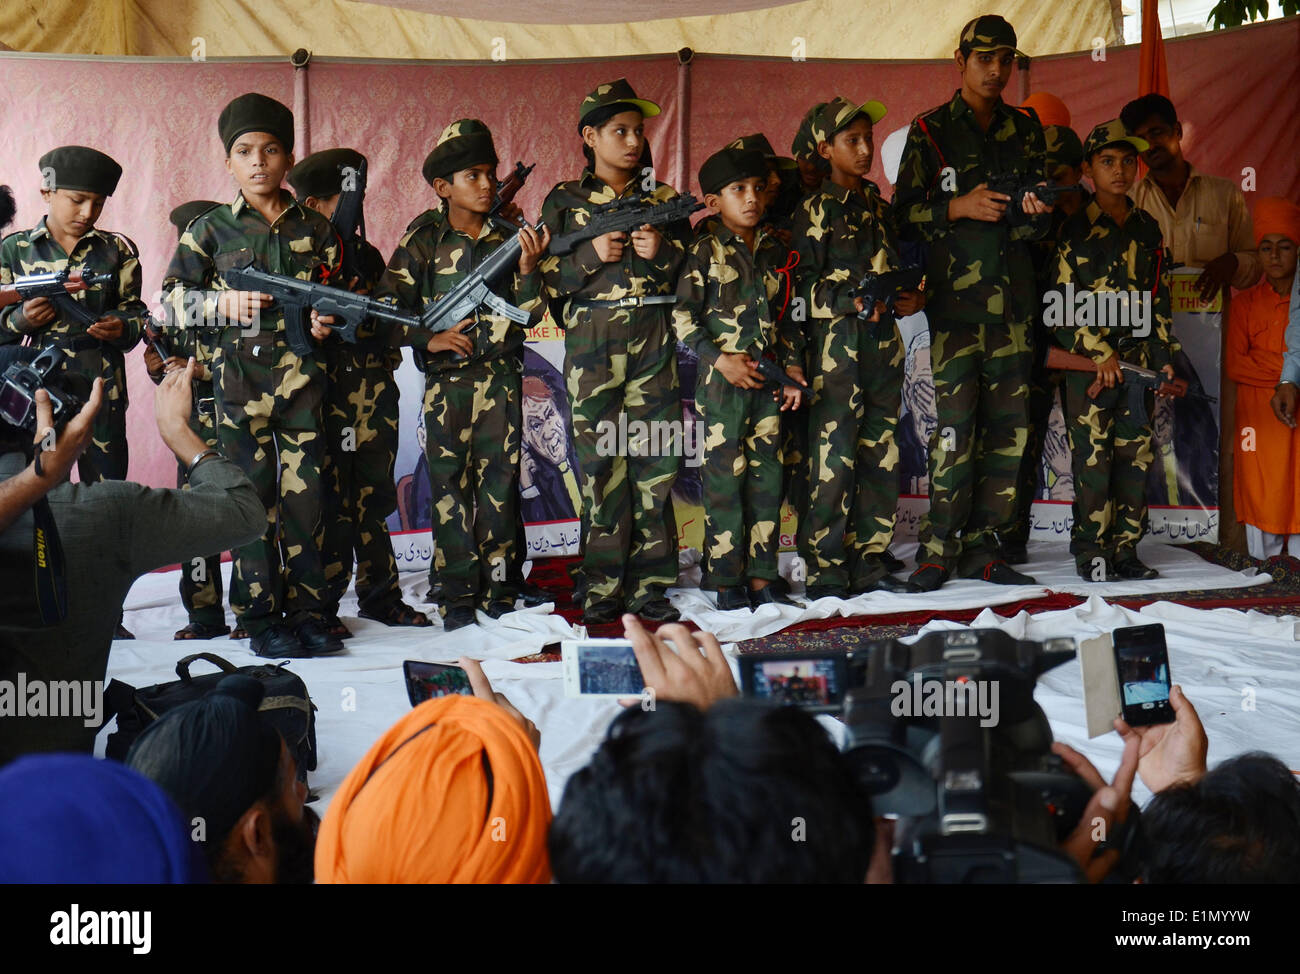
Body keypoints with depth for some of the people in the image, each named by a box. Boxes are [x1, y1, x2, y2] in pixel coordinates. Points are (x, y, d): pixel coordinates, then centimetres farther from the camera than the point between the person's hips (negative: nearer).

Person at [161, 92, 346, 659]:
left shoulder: (316, 229, 10)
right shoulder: (211, 229, 4)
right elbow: (172, 299, 5)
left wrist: (328, 321, -2)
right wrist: (224, 304, -11)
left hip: (302, 376, 2)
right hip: (240, 378, -2)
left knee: (305, 495, 2)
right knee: (252, 497, 0)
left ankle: (305, 610, 11)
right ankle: (259, 619, 6)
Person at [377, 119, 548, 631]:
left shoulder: (509, 239, 9)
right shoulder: (422, 243, 3)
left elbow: (528, 312, 5)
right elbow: (387, 306, 3)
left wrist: (527, 268, -11)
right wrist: (428, 338, -10)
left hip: (501, 380, 2)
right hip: (446, 382, -1)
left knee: (500, 481, 3)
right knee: (450, 485, 1)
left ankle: (499, 590, 12)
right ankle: (458, 597, 8)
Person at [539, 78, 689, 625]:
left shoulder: (663, 200, 12)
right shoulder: (564, 202, 7)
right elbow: (546, 281, 2)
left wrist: (662, 252, -6)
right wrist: (592, 255, -12)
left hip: (654, 339, 2)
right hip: (591, 341, -2)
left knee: (655, 462, 0)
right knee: (601, 463, -1)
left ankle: (649, 585, 8)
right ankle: (602, 587, 7)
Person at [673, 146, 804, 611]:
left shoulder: (776, 251, 13)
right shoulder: (705, 251, -2)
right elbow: (683, 316, -7)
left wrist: (794, 372, 9)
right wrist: (721, 359, -15)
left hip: (768, 379, 5)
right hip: (722, 379, -5)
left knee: (767, 478, 6)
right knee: (725, 479, -2)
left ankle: (760, 578, 14)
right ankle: (727, 582, 5)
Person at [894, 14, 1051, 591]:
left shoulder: (1025, 130, 16)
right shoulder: (931, 130, 6)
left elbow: (1037, 226, 15)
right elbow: (904, 214, 1)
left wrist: (1032, 211, -8)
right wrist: (959, 207, -13)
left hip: (1013, 299, 4)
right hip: (953, 298, -4)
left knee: (1008, 425, 2)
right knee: (955, 422, -9)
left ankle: (981, 547, 9)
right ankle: (938, 548, -2)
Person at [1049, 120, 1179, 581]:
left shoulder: (1147, 228, 12)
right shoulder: (1076, 228, -1)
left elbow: (1159, 297, 14)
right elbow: (1064, 302, -6)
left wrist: (1164, 356, 6)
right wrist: (1100, 353, -12)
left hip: (1138, 358, 4)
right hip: (1087, 359, -4)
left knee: (1135, 454, 4)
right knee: (1092, 455, -4)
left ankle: (1125, 547, 12)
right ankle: (1090, 551, 4)